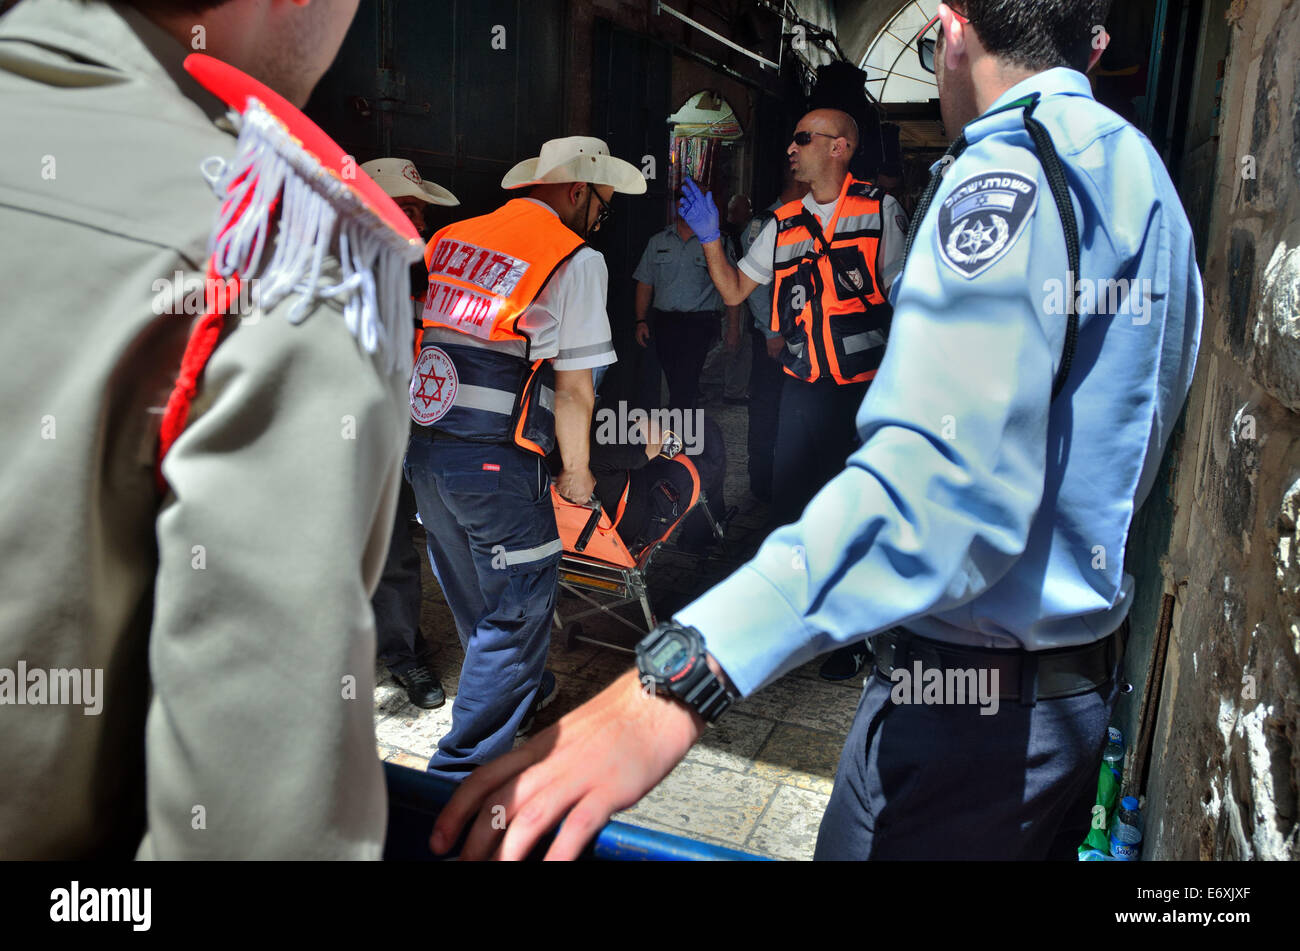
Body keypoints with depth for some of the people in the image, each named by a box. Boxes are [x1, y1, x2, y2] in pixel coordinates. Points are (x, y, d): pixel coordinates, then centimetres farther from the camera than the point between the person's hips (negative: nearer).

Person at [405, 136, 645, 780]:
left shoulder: (451, 238, 14)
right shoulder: (576, 260, -4)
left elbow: (422, 332, 18)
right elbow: (573, 388, -7)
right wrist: (576, 474, 5)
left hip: (421, 446, 8)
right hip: (496, 462, -8)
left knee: (474, 595, 22)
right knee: (519, 605, 6)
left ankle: (526, 696, 46)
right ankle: (464, 773, 12)